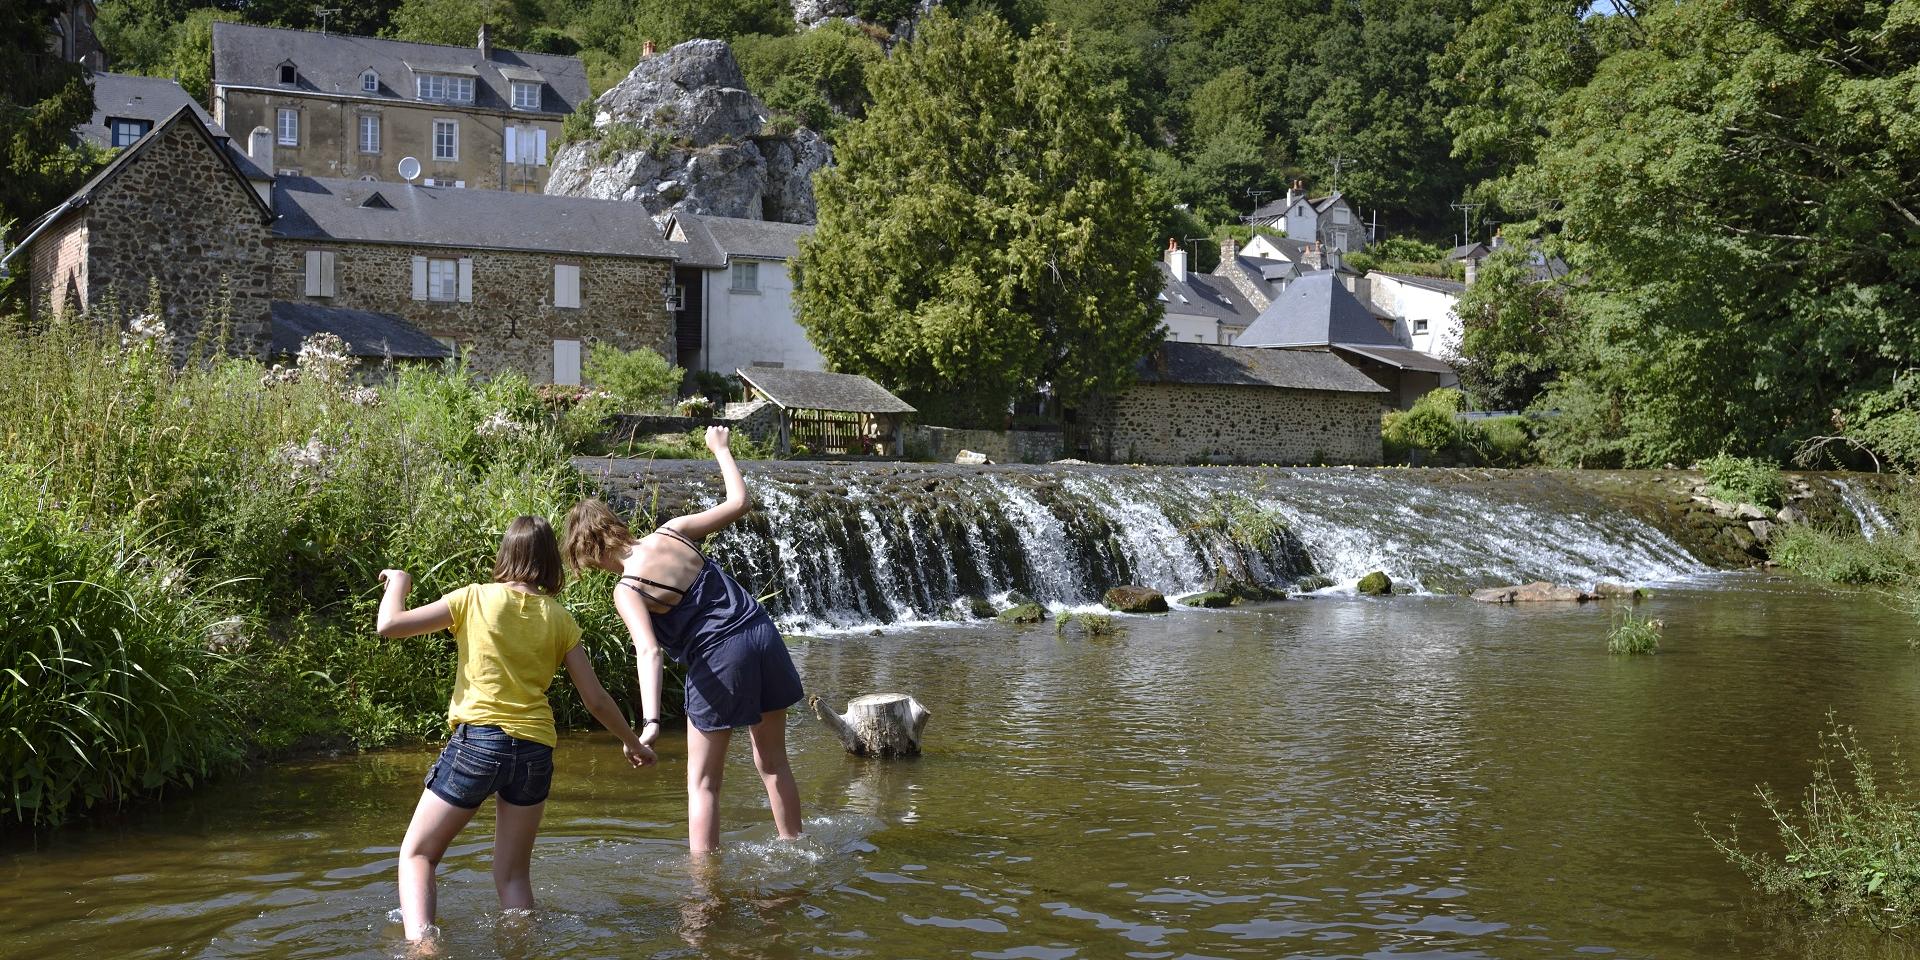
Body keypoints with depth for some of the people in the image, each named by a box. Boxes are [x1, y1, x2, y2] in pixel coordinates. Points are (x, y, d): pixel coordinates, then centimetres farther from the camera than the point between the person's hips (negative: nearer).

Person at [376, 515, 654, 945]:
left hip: (477, 740, -3)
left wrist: (397, 583, 18)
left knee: (417, 854, 9)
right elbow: (596, 699, 9)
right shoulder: (560, 618, 8)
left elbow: (389, 625, -2)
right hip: (535, 748, 3)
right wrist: (631, 741, 24)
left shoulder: (475, 598, 0)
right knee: (513, 874, 16)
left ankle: (420, 943, -12)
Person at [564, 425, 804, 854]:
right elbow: (738, 502, 11)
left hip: (719, 660, -6)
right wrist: (720, 449, 24)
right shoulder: (673, 530, 1)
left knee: (702, 782, 9)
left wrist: (650, 721, -33)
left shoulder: (627, 589, -11)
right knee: (772, 762, 22)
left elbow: (648, 651, -25)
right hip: (763, 634, 6)